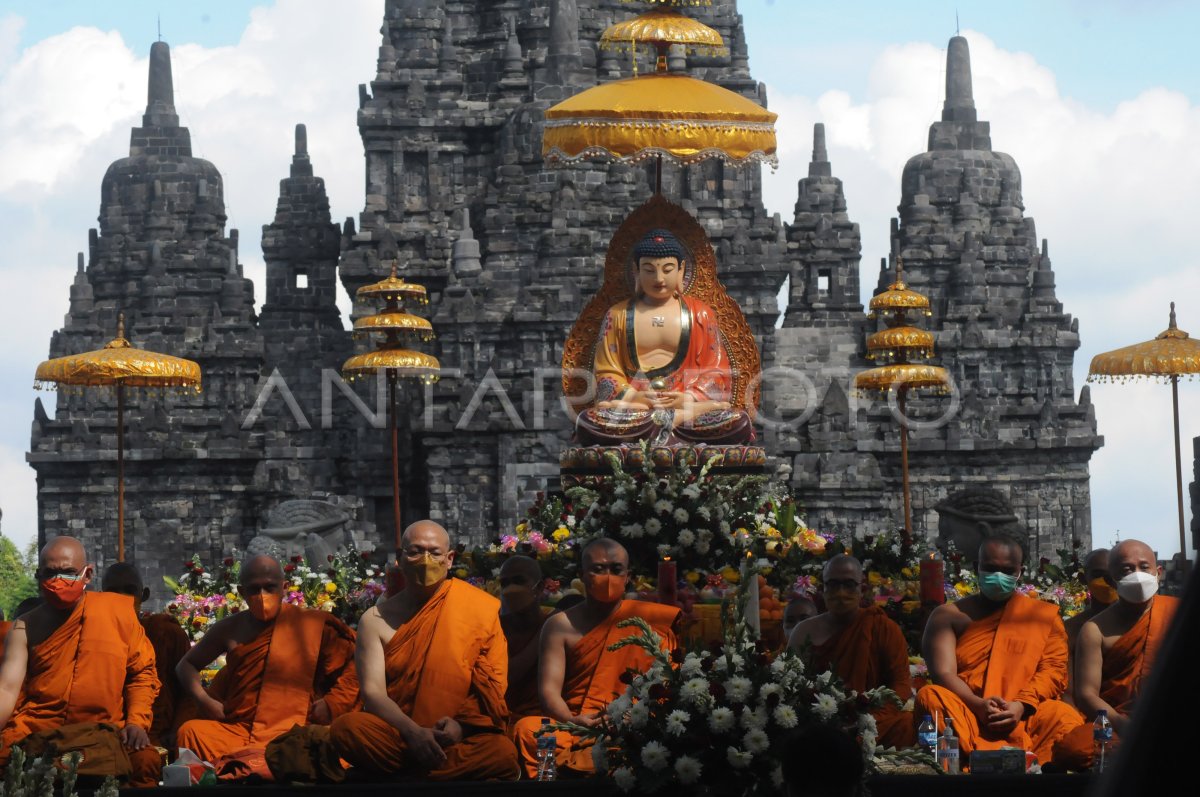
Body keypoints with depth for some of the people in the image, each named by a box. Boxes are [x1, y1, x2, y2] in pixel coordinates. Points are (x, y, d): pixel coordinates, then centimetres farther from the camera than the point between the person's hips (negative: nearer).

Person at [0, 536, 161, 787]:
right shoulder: (25, 628, 9)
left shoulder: (117, 610, 8)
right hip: (35, 730, 1)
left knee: (146, 762, -32)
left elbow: (142, 672, 13)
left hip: (105, 730, -1)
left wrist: (137, 722, -3)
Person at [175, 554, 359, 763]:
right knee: (190, 732, -27)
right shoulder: (229, 630, 15)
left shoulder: (312, 626, 7)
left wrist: (333, 702, -6)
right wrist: (202, 699, 5)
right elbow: (187, 665, 25)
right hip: (234, 728, 3)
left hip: (288, 732, -3)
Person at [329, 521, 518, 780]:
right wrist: (412, 732, -22)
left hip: (463, 738, -2)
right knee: (346, 728, -31)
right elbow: (373, 693, -3)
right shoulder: (376, 620, 7)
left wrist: (462, 726, -17)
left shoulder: (479, 609, 5)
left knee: (503, 754, -35)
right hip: (396, 734, 2)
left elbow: (494, 686, 2)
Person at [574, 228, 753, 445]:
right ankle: (680, 421, -32)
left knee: (739, 422, -32)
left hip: (686, 404, 0)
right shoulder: (618, 315, 13)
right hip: (634, 402, 0)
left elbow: (716, 372, 8)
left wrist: (688, 399, -12)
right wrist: (634, 397, -12)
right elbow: (606, 373, 9)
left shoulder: (700, 313, 13)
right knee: (588, 423, -36)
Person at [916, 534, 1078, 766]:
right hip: (966, 712, 0)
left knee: (1065, 718, -32)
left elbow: (1054, 669, 6)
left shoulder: (1044, 615, 18)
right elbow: (943, 673, 1)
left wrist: (1021, 705, -14)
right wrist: (978, 705, -19)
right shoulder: (949, 615, 14)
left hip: (1024, 715, 0)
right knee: (930, 696, -34)